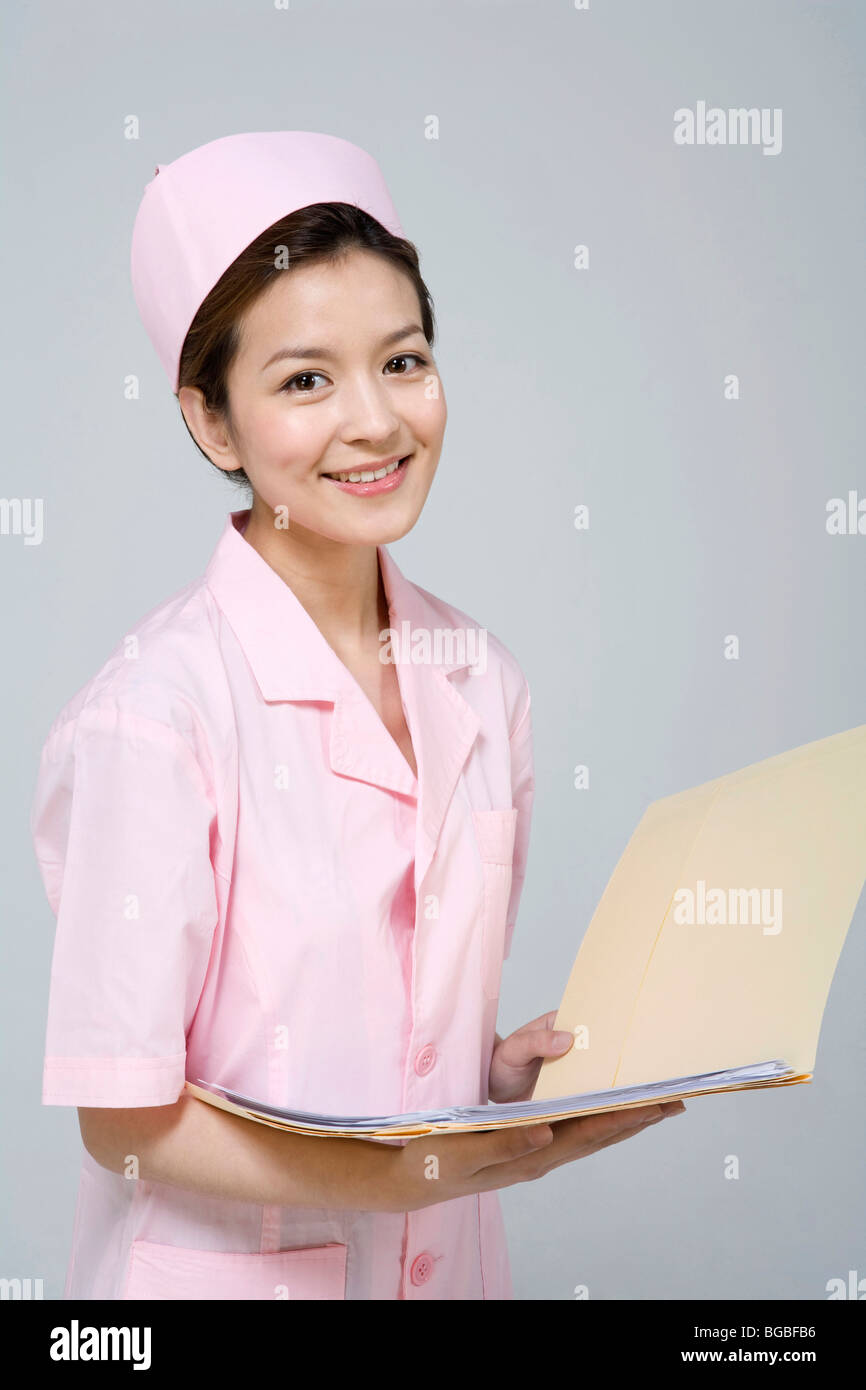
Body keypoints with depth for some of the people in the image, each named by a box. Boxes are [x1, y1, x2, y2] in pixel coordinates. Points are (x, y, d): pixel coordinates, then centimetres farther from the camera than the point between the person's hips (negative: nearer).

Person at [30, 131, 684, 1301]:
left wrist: (517, 1077, -10)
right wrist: (399, 1172, -26)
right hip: (225, 1265, -5)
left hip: (452, 1254, 5)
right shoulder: (157, 711, -22)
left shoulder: (482, 683, -3)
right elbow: (125, 1119, -17)